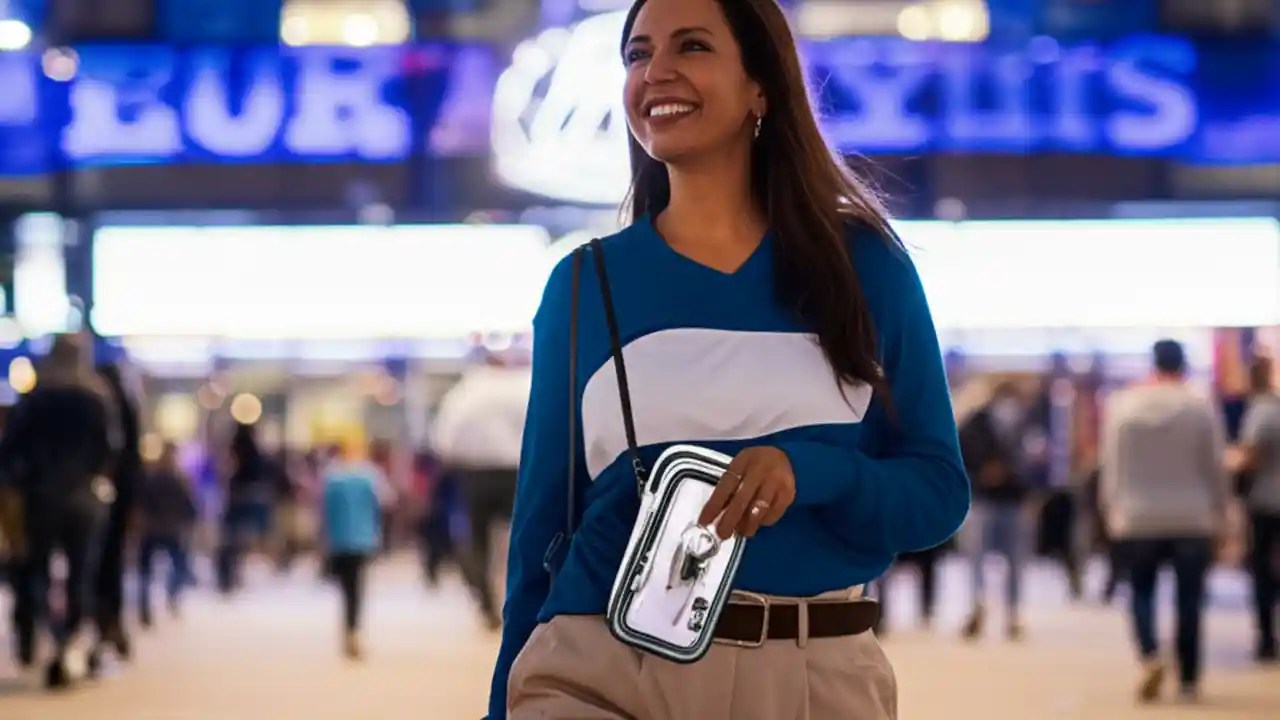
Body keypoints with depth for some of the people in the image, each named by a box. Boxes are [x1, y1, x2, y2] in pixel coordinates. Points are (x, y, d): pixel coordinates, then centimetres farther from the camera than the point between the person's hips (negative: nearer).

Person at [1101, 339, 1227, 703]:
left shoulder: (1121, 404, -2)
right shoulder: (1201, 407, -6)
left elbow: (1111, 465, 2)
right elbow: (1214, 467, -1)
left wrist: (1112, 510, 11)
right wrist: (1220, 512, 10)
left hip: (1137, 519, 1)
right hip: (1192, 520, -1)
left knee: (1142, 592, 12)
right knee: (1189, 599, 8)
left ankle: (1150, 656, -13)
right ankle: (1189, 680, 9)